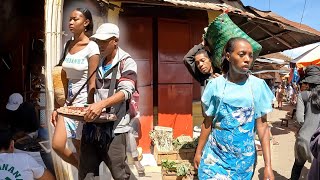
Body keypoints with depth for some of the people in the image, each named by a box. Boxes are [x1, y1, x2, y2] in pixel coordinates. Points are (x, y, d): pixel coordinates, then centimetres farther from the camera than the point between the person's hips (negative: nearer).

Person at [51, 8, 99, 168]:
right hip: (68, 102, 6)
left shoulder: (91, 47, -12)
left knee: (81, 149, 6)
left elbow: (92, 83, -14)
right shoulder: (68, 45, 8)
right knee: (57, 145, 2)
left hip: (83, 103, -6)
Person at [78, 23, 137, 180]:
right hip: (91, 125, 6)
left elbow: (125, 92, -18)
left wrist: (101, 104, -34)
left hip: (114, 128, -6)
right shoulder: (96, 63, 14)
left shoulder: (126, 63, -4)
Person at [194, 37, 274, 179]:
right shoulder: (215, 85, -7)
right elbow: (208, 123, 2)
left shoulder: (257, 85, -7)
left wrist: (268, 165, -7)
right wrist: (199, 152, 7)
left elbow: (262, 125, -5)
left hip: (244, 157, 1)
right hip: (215, 155, 0)